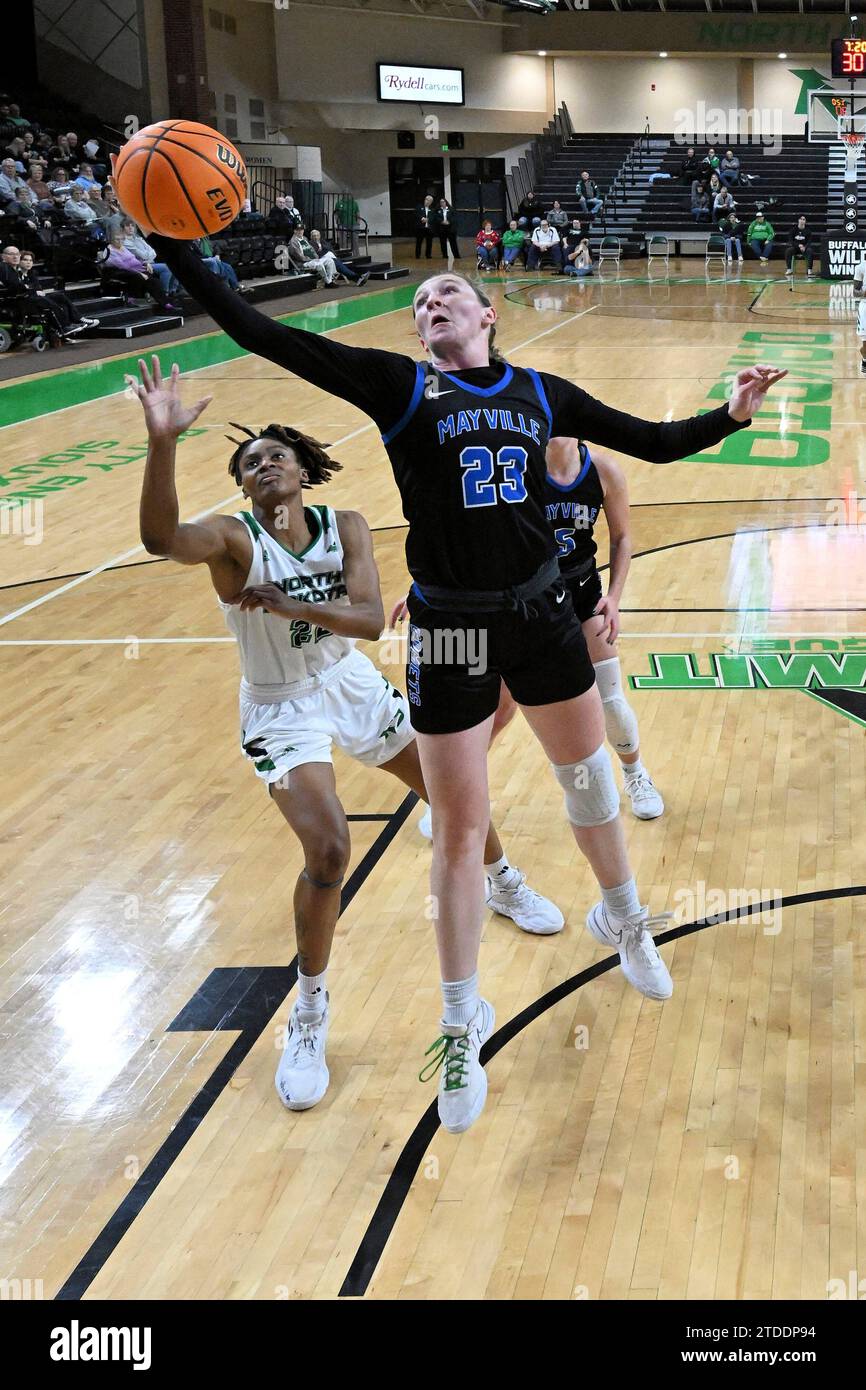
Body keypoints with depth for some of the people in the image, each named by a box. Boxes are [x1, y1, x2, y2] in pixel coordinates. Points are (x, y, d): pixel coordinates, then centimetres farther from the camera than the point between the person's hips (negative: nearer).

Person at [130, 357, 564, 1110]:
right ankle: (309, 1013, -2)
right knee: (329, 851, -23)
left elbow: (371, 619, -23)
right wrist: (162, 442, -59)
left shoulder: (346, 527, -11)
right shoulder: (233, 539, -22)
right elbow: (161, 538, -44)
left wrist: (292, 605, -39)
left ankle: (506, 886, 50)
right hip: (282, 709, -4)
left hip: (353, 685, 5)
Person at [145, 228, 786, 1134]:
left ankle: (624, 922, 48)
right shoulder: (396, 386, -4)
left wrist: (728, 416, -4)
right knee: (459, 829, 4)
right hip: (449, 629, -3)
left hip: (541, 612, 3)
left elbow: (654, 443, 11)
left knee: (589, 778, 18)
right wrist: (176, 251, -17)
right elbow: (261, 336, -11)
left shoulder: (540, 393, 5)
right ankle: (462, 1023, 22)